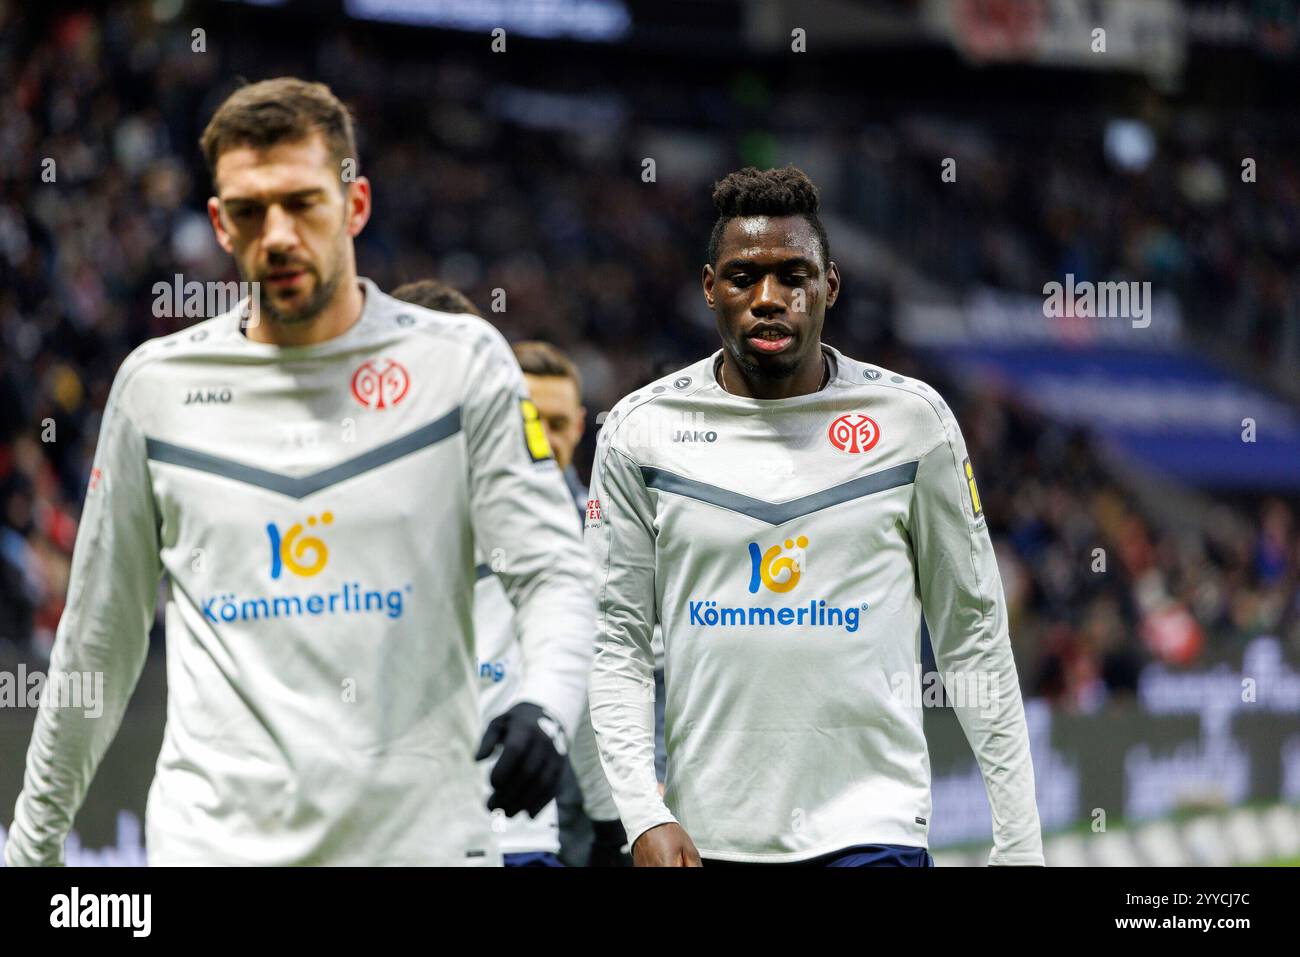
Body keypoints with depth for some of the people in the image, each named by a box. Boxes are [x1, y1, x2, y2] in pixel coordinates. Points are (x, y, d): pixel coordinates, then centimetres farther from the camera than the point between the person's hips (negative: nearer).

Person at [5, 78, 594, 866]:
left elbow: (554, 569, -2)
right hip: (215, 836, 1)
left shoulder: (460, 363, 3)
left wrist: (547, 707, -23)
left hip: (421, 831, 0)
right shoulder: (157, 384, 8)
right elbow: (99, 633, 16)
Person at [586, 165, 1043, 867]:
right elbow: (619, 644, 5)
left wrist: (1019, 842, 2)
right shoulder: (640, 430, 3)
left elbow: (972, 637, 6)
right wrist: (645, 817, -8)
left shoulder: (912, 420, 2)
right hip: (708, 835, 2)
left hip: (871, 829, -1)